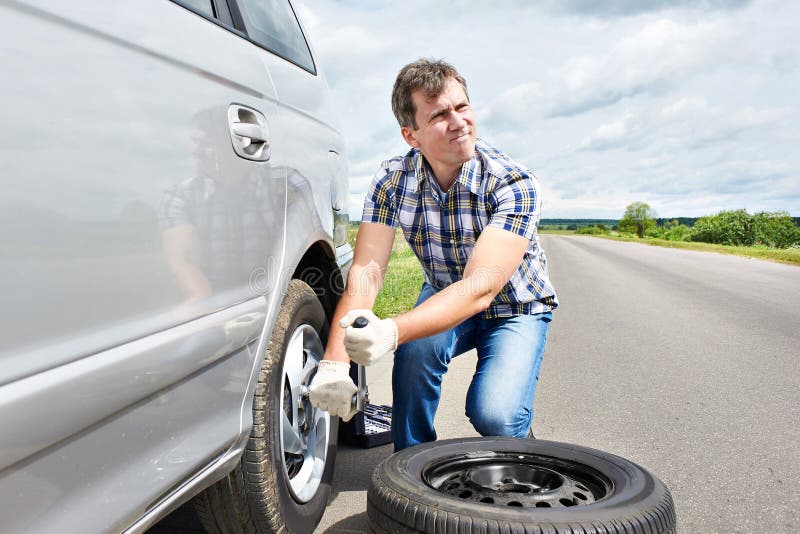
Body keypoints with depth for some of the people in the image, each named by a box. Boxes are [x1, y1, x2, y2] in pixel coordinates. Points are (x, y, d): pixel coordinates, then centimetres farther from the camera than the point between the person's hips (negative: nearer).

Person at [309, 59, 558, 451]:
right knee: (415, 350, -30)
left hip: (516, 307, -2)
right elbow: (365, 273, -25)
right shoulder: (392, 180, -17)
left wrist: (393, 332, -56)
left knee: (493, 416, -25)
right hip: (445, 297, 3)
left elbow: (481, 287, -40)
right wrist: (333, 363, -39)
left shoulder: (514, 184, -29)